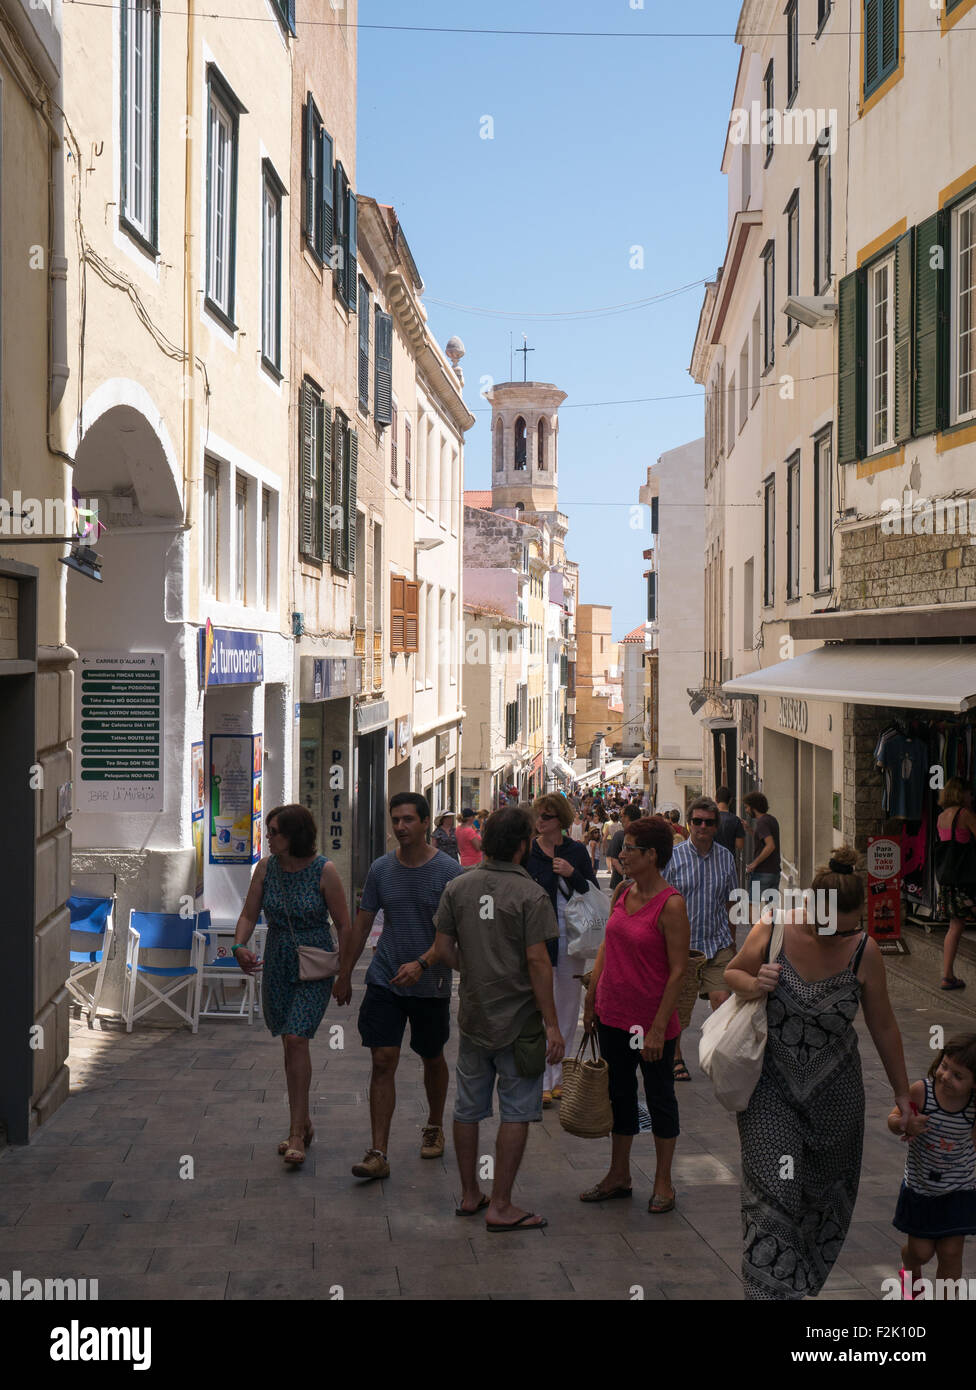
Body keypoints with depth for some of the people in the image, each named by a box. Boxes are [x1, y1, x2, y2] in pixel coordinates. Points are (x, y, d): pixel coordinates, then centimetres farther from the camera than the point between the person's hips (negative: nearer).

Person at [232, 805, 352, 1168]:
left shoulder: (324, 871, -13)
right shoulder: (266, 867, -1)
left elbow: (344, 925, -7)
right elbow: (249, 914, 3)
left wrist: (344, 976, -6)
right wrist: (239, 946, -17)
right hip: (277, 964, 5)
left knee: (296, 1039, -17)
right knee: (291, 1043, 12)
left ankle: (297, 1136, -12)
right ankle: (303, 1122, 29)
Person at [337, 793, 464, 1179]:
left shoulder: (448, 871, -10)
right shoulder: (381, 868, 1)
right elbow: (362, 922, 10)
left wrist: (421, 963, -26)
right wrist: (345, 973, 13)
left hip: (430, 984, -2)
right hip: (384, 981, 2)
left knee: (432, 1059, 15)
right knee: (383, 1062, -6)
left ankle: (434, 1128, 39)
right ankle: (378, 1154, -4)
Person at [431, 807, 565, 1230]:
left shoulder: (457, 888, 0)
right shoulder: (531, 895, -14)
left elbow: (443, 950, 3)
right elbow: (538, 961, -16)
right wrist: (552, 1024, -11)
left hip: (472, 1017, 5)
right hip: (518, 1021, -5)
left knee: (468, 1109, 15)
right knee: (516, 1113, 4)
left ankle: (469, 1195, 27)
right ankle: (500, 1206, 8)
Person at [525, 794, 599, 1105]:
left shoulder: (577, 852, 3)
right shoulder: (526, 852, -2)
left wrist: (573, 875, -14)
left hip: (571, 939, 3)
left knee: (568, 1009, 10)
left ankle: (560, 1077, 22)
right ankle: (542, 1083, 0)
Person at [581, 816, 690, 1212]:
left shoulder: (670, 905, -18)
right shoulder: (622, 893, 3)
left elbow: (678, 969, -17)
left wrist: (659, 1027, -18)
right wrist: (591, 999, 11)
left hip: (652, 1020, -7)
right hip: (613, 1015, 7)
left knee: (659, 1097, 9)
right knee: (619, 1093, 16)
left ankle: (663, 1182, 23)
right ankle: (619, 1176, 30)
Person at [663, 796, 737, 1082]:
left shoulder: (725, 857, 5)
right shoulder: (673, 856, -5)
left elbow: (730, 902, 14)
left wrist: (731, 941, 15)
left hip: (717, 943, 2)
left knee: (722, 1000, -8)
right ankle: (676, 1058, 24)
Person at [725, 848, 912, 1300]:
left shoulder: (864, 952, -13)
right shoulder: (772, 931, -15)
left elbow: (883, 1027, -1)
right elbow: (732, 973, 3)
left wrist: (902, 1094, 7)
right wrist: (753, 985, -20)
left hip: (834, 1091, 2)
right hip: (772, 1085, -2)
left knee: (825, 1195, 17)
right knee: (772, 1193, -10)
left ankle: (805, 1281, 40)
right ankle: (773, 1287, -1)